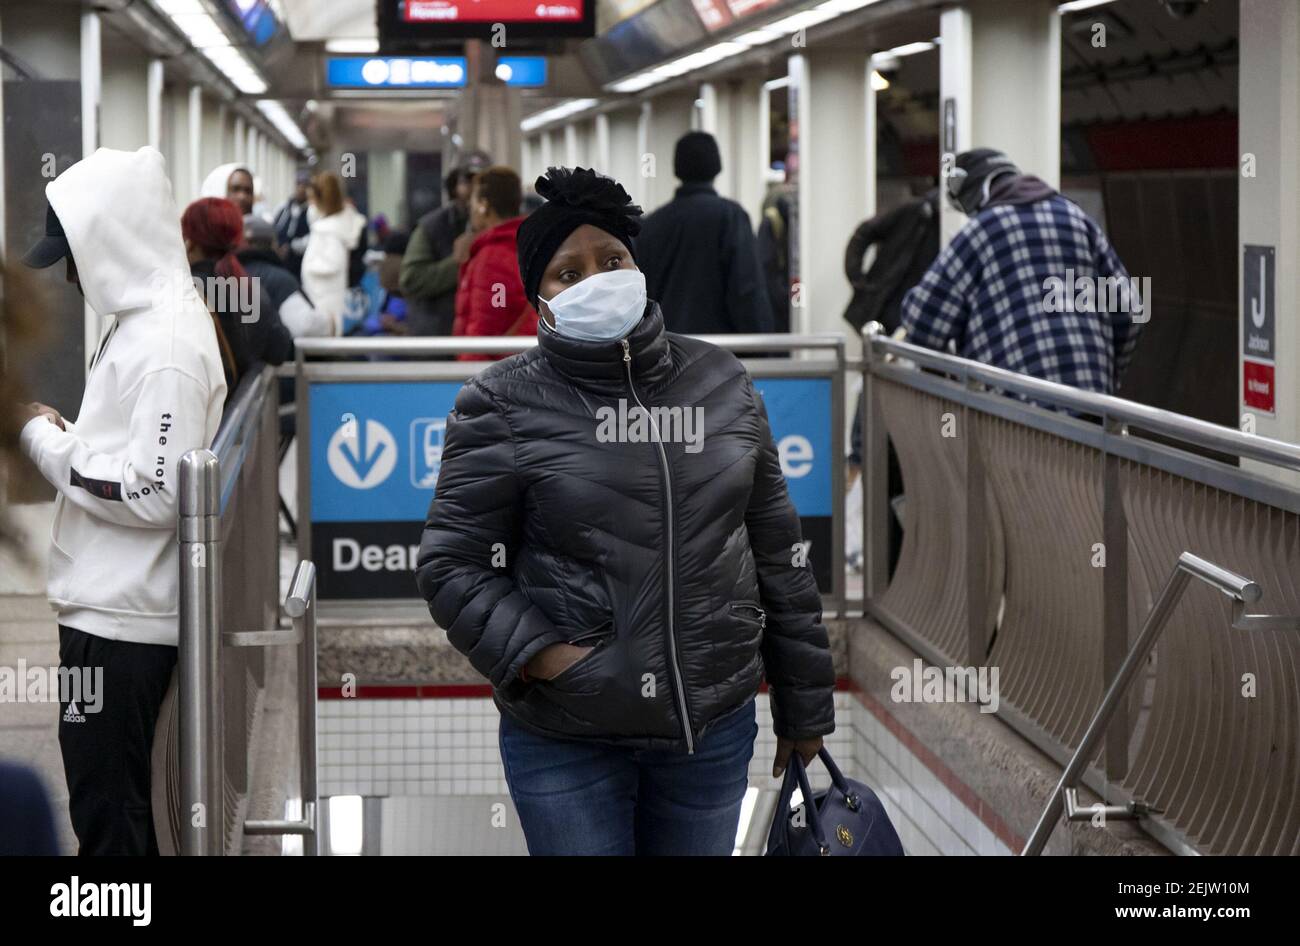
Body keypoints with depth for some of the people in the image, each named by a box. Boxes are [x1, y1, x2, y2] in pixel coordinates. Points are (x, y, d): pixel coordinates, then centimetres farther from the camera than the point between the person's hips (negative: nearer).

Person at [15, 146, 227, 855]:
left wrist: (46, 444, -13)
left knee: (105, 811, -4)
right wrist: (66, 433, 8)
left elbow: (156, 494, -22)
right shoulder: (147, 321, 13)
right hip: (111, 609, 10)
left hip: (120, 621, -10)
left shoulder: (167, 345, -17)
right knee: (114, 804, 16)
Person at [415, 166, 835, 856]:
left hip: (716, 727, 3)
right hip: (564, 741, -3)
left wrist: (804, 707, 12)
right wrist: (543, 656, -18)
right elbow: (450, 566, -4)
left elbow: (777, 557, 10)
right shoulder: (504, 404, -5)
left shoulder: (721, 382, 6)